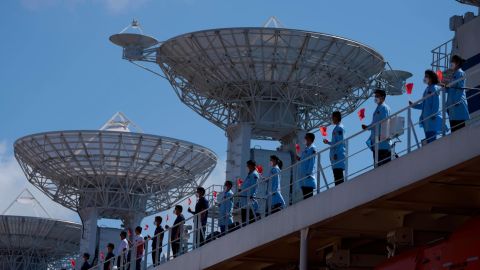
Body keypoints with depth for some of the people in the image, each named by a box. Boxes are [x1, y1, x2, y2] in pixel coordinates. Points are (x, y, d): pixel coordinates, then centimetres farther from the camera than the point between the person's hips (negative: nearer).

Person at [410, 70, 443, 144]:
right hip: (426, 118, 9)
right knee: (428, 139, 7)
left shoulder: (434, 88, -5)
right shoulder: (427, 89, 19)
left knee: (431, 138, -14)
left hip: (432, 119, -9)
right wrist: (413, 105, 11)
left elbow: (436, 103, -13)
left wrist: (433, 115, -21)